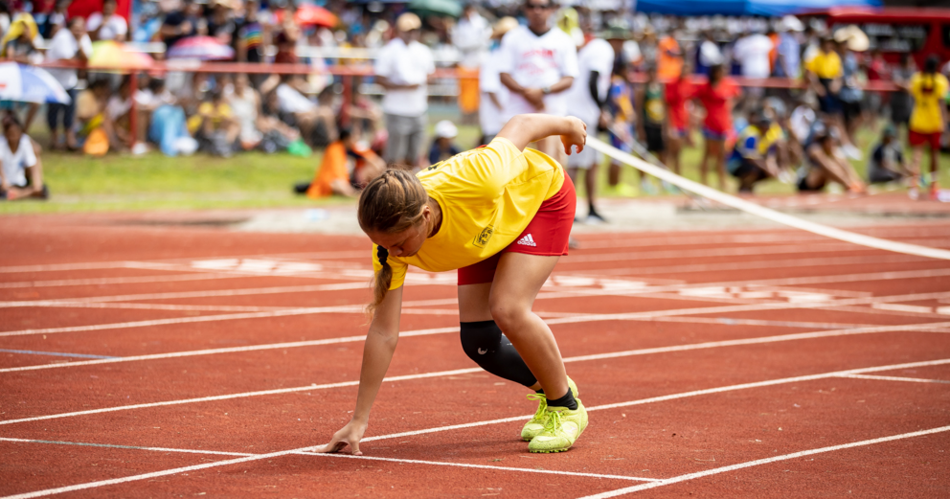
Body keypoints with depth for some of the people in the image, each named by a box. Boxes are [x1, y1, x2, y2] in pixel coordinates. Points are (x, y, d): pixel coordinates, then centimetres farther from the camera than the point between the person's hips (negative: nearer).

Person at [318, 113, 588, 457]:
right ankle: (548, 389, 27)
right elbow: (383, 333, -24)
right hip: (486, 230, 5)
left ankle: (566, 407, 0)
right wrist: (359, 420, -24)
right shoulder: (392, 237, -31)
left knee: (507, 310, -23)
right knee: (479, 343, -3)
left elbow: (520, 127, -25)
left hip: (542, 194, -5)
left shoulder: (474, 181, -45)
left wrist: (568, 125, -3)